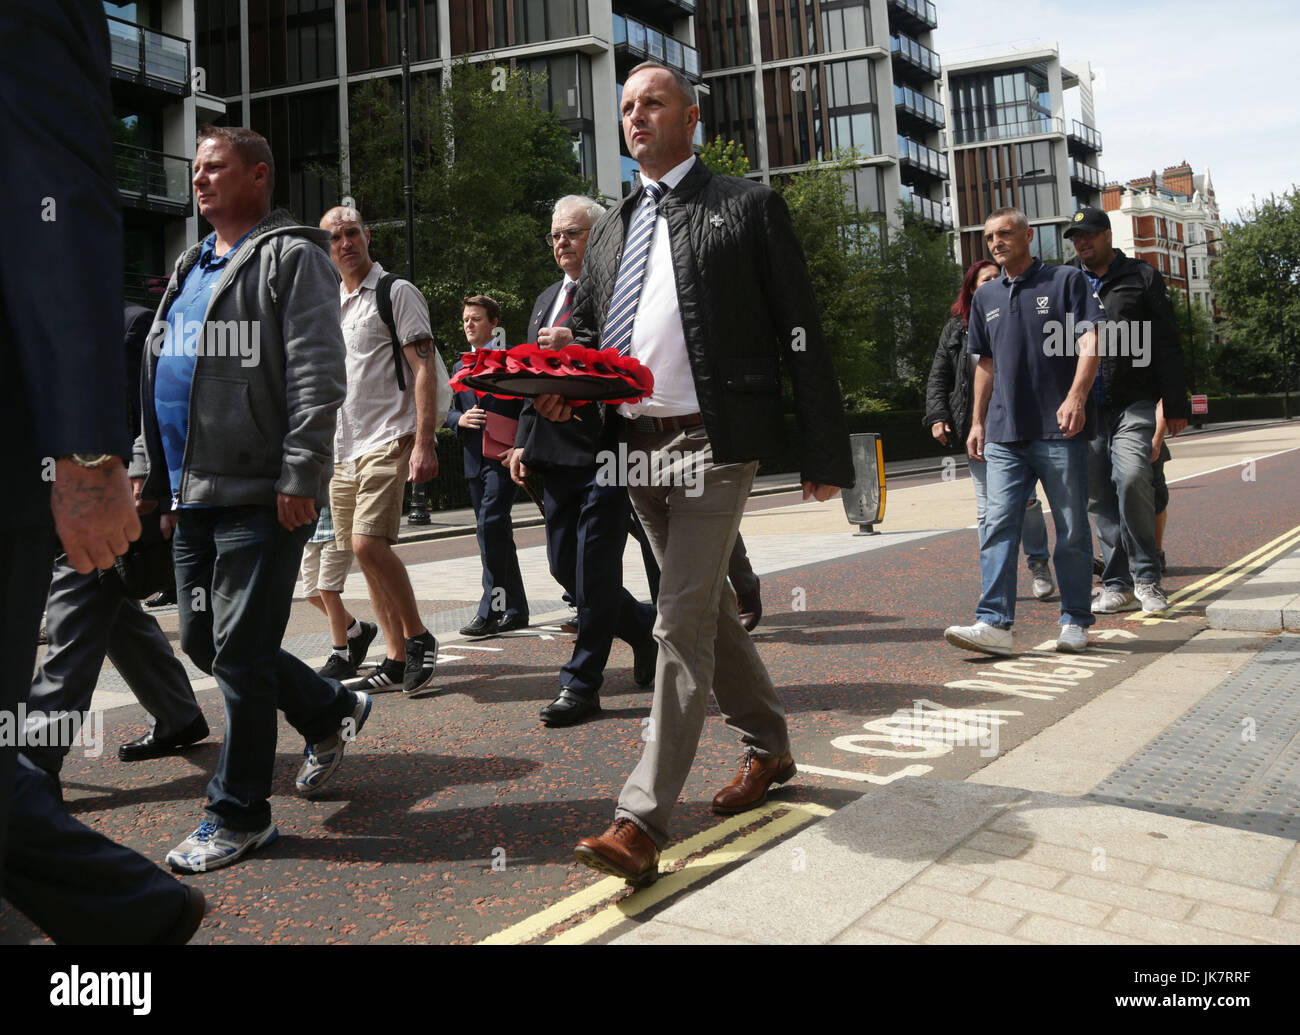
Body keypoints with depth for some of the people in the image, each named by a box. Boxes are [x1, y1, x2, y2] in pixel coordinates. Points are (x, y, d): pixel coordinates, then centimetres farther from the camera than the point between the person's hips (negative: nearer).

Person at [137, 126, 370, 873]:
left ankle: (239, 816, 11)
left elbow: (317, 378, -14)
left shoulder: (291, 258, -5)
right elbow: (160, 374, 24)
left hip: (259, 497, -9)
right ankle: (333, 712, 33)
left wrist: (300, 479, -20)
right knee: (205, 641, 14)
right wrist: (158, 476, 18)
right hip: (197, 497, 9)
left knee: (240, 654, -4)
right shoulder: (191, 267, 20)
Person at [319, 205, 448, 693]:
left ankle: (418, 638, -2)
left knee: (368, 543, -20)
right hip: (341, 448, 8)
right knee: (362, 552, 6)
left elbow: (424, 368, -10)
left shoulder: (396, 292, -2)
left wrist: (424, 443, -20)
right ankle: (396, 658, 14)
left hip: (387, 441, -8)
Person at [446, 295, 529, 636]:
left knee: (490, 526, -18)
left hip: (504, 457, -7)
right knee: (495, 533, 9)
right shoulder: (460, 367, 19)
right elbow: (449, 411, 18)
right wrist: (461, 419, -5)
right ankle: (515, 609, 17)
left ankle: (491, 610, -15)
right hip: (474, 459, 7)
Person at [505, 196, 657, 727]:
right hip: (555, 453, 8)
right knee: (564, 565, 11)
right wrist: (523, 441, 15)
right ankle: (646, 627, 32)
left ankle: (581, 683, 8)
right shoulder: (546, 300, 21)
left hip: (604, 448, -8)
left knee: (594, 569, -3)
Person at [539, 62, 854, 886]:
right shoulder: (612, 228, 17)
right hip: (635, 446, 7)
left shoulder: (747, 206, 0)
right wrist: (564, 384, -3)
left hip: (713, 442, -6)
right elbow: (586, 327, 21)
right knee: (709, 606, 16)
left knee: (684, 621, -11)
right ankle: (767, 749, 35)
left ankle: (643, 823, -9)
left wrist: (826, 454, -7)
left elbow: (801, 333, -3)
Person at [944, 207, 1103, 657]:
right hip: (1005, 434, 4)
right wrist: (977, 422, 18)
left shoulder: (1066, 281, 3)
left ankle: (1075, 621, 14)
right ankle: (994, 623, -9)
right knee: (998, 525, -6)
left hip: (1060, 430, -4)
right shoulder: (986, 297, 17)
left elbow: (1089, 343, -6)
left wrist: (1076, 396, -21)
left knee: (1072, 529, 3)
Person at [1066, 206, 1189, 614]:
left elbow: (1167, 345, 4)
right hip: (1086, 409, 4)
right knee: (1100, 499, 3)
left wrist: (1175, 404, -3)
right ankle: (1118, 585, 12)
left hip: (1133, 404, -3)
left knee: (1131, 480, -21)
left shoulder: (1142, 277, 8)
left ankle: (1146, 577, -7)